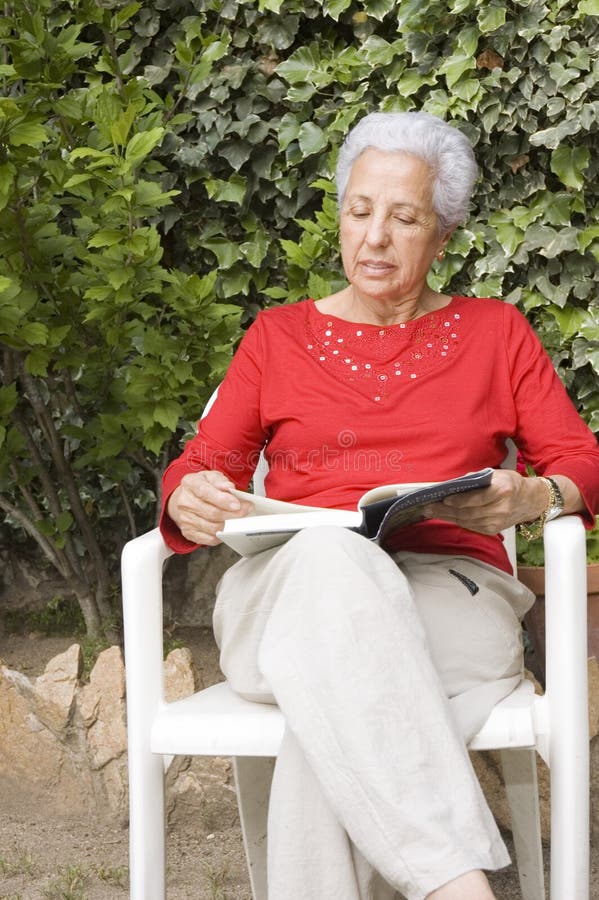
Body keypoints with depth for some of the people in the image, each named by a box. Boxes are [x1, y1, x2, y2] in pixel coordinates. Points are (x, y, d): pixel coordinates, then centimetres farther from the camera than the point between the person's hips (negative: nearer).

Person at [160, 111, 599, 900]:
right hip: (286, 591, 0)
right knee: (330, 555, -40)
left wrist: (529, 499, -10)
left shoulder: (496, 333, 21)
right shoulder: (279, 336, 22)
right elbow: (204, 466, 15)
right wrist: (190, 501, -11)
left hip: (447, 589, 0)